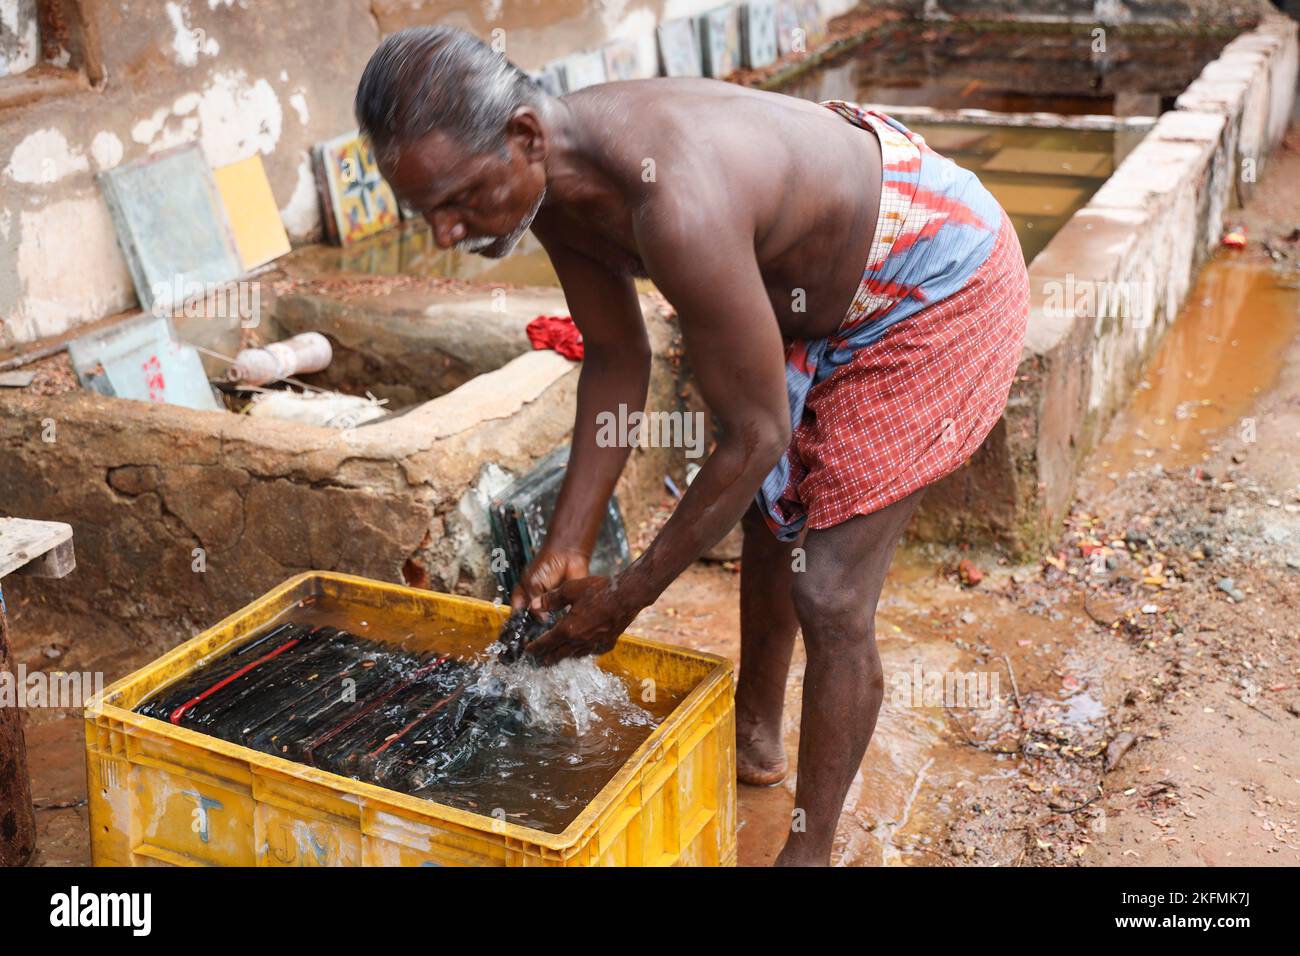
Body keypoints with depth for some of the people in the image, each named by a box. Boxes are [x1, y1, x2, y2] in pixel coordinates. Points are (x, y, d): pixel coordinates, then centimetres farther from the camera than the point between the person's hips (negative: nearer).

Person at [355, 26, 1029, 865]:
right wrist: (567, 550, -3)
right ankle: (756, 740, 45)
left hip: (940, 285, -8)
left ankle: (810, 849, 14)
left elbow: (755, 435, -31)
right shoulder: (548, 175, -13)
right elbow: (617, 360, -1)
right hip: (824, 287, 9)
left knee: (829, 593, -8)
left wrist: (626, 599, -19)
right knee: (768, 515, 21)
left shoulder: (675, 204, -41)